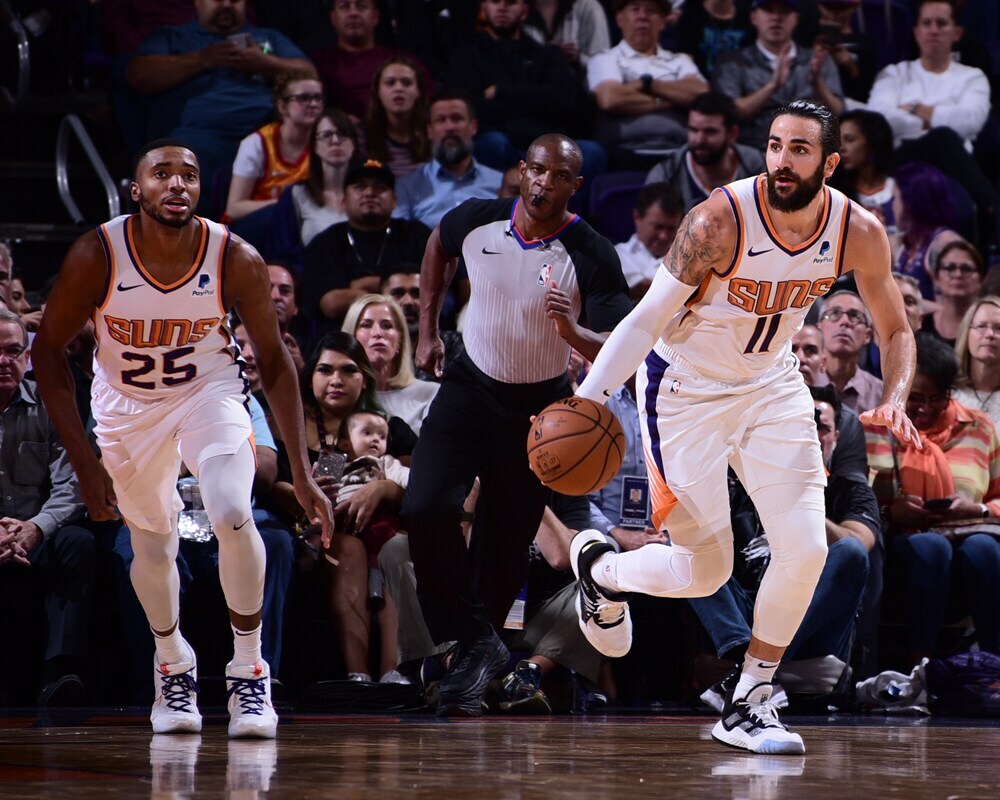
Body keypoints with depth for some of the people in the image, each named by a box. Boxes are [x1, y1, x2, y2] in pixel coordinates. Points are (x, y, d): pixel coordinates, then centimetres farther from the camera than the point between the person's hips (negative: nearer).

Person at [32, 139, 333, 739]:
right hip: (127, 404, 1)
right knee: (153, 544, 11)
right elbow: (49, 350, -12)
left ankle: (249, 669, -7)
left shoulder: (237, 261, -24)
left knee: (232, 516, -24)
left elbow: (274, 359, -10)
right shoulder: (96, 256, -25)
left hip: (209, 392, -1)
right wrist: (85, 462, -17)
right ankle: (172, 662, 41)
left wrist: (302, 474, -12)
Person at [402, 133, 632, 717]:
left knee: (507, 545, 4)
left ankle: (476, 647, 25)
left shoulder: (592, 256, -21)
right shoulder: (477, 220, -11)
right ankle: (479, 645, -8)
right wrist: (429, 330, 11)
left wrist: (573, 334, -44)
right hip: (471, 385, 2)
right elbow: (439, 246, 14)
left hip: (540, 405, -2)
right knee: (426, 508, -18)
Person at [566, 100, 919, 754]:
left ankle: (749, 704, 6)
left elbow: (897, 331, 0)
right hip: (684, 387, -4)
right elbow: (648, 318, -22)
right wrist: (588, 398, -32)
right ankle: (599, 567, 31)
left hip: (771, 383, 4)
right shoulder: (721, 220, -28)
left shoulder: (859, 233, -15)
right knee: (705, 573, -2)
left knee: (807, 548, -11)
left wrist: (894, 401, -20)